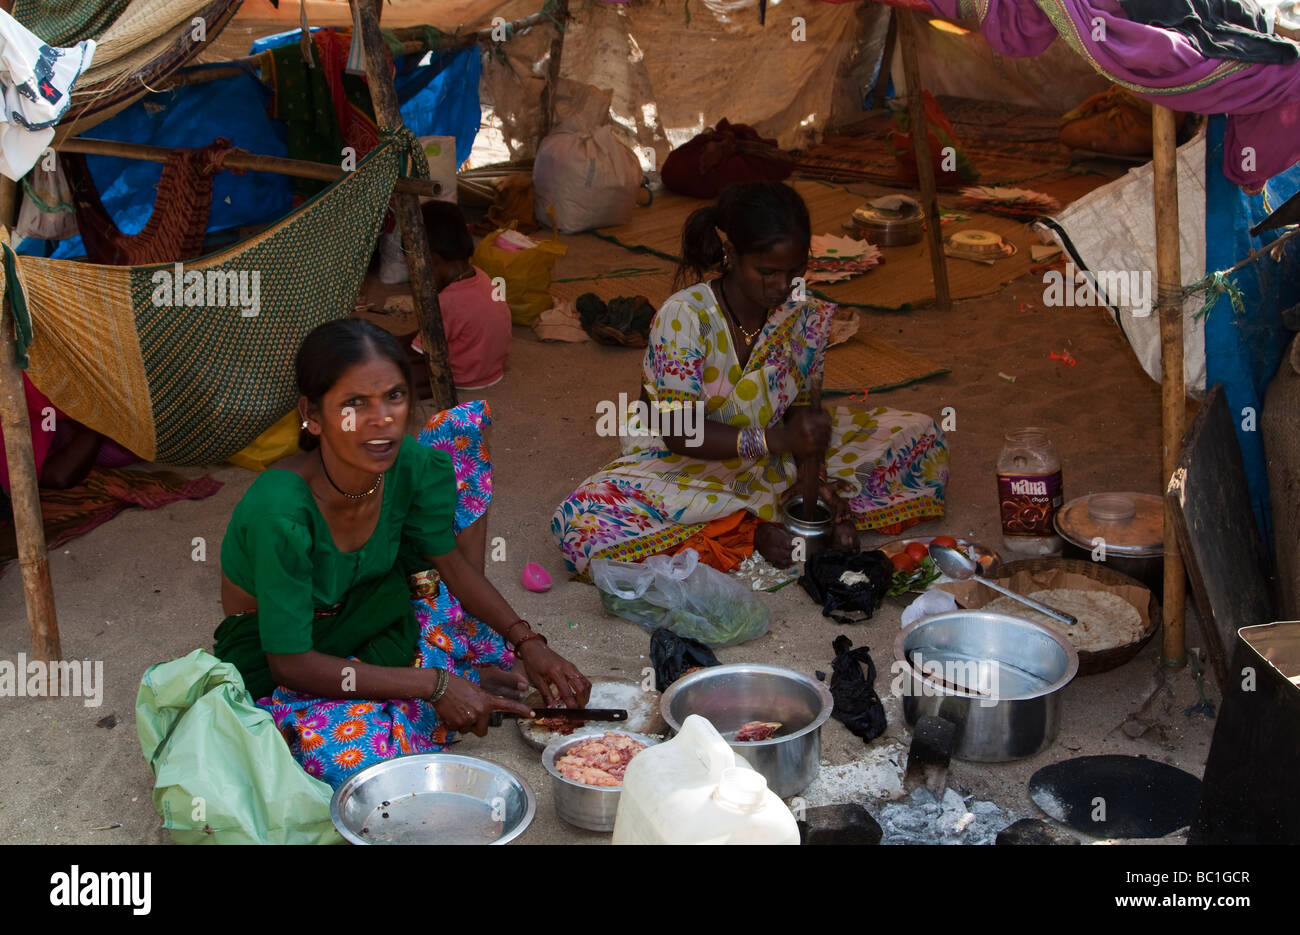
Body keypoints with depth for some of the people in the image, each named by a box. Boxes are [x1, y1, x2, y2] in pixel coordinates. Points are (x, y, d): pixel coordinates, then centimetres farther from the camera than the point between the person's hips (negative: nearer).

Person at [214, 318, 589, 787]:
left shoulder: (413, 464, -19)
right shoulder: (280, 511, -36)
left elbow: (451, 562, 0)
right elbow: (291, 664, -30)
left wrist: (527, 643, -12)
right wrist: (435, 685, -31)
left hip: (374, 615, 5)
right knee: (354, 758, -41)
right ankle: (471, 676, -8)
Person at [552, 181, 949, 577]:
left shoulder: (804, 313, -9)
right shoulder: (683, 317, -23)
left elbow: (800, 407, -4)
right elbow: (681, 433, -27)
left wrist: (815, 480, -24)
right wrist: (775, 440, -41)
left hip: (776, 463, 4)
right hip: (686, 466, -4)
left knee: (923, 439, -4)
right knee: (581, 524, -34)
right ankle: (751, 532, -24)